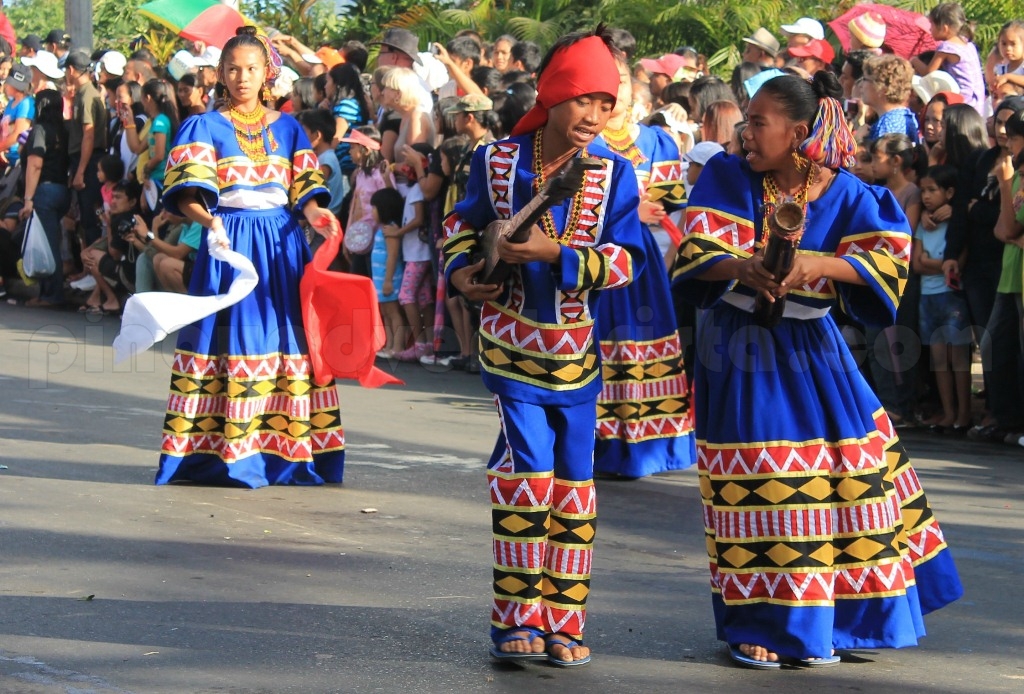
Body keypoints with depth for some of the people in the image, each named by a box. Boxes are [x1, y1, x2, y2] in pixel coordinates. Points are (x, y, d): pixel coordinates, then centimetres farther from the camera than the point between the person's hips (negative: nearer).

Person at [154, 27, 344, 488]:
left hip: (281, 244, 3)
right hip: (228, 242, -3)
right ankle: (223, 452, -4)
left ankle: (283, 448, 3)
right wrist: (206, 219, -28)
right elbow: (188, 193, -7)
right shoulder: (205, 127, 4)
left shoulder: (287, 128, 13)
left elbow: (303, 189, 8)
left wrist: (316, 214, -13)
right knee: (229, 338, -7)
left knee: (284, 339, -1)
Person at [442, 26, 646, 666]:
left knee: (573, 479, 7)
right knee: (527, 468, -10)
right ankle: (519, 617, -1)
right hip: (513, 341, -2)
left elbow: (626, 258, -13)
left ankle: (564, 621, 17)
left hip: (576, 346, 2)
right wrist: (460, 271, -7)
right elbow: (464, 223, 12)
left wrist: (553, 253, -24)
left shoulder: (615, 174, -6)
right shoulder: (499, 162, -5)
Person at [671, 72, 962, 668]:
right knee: (752, 487, -2)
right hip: (741, 353, -1)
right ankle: (759, 624, 10)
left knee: (846, 476, 2)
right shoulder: (728, 178, -5)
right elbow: (697, 253, -14)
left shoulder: (843, 192, -5)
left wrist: (818, 264, -29)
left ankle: (823, 618, 19)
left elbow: (888, 259, -15)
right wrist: (742, 268, -35)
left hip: (811, 351, 1)